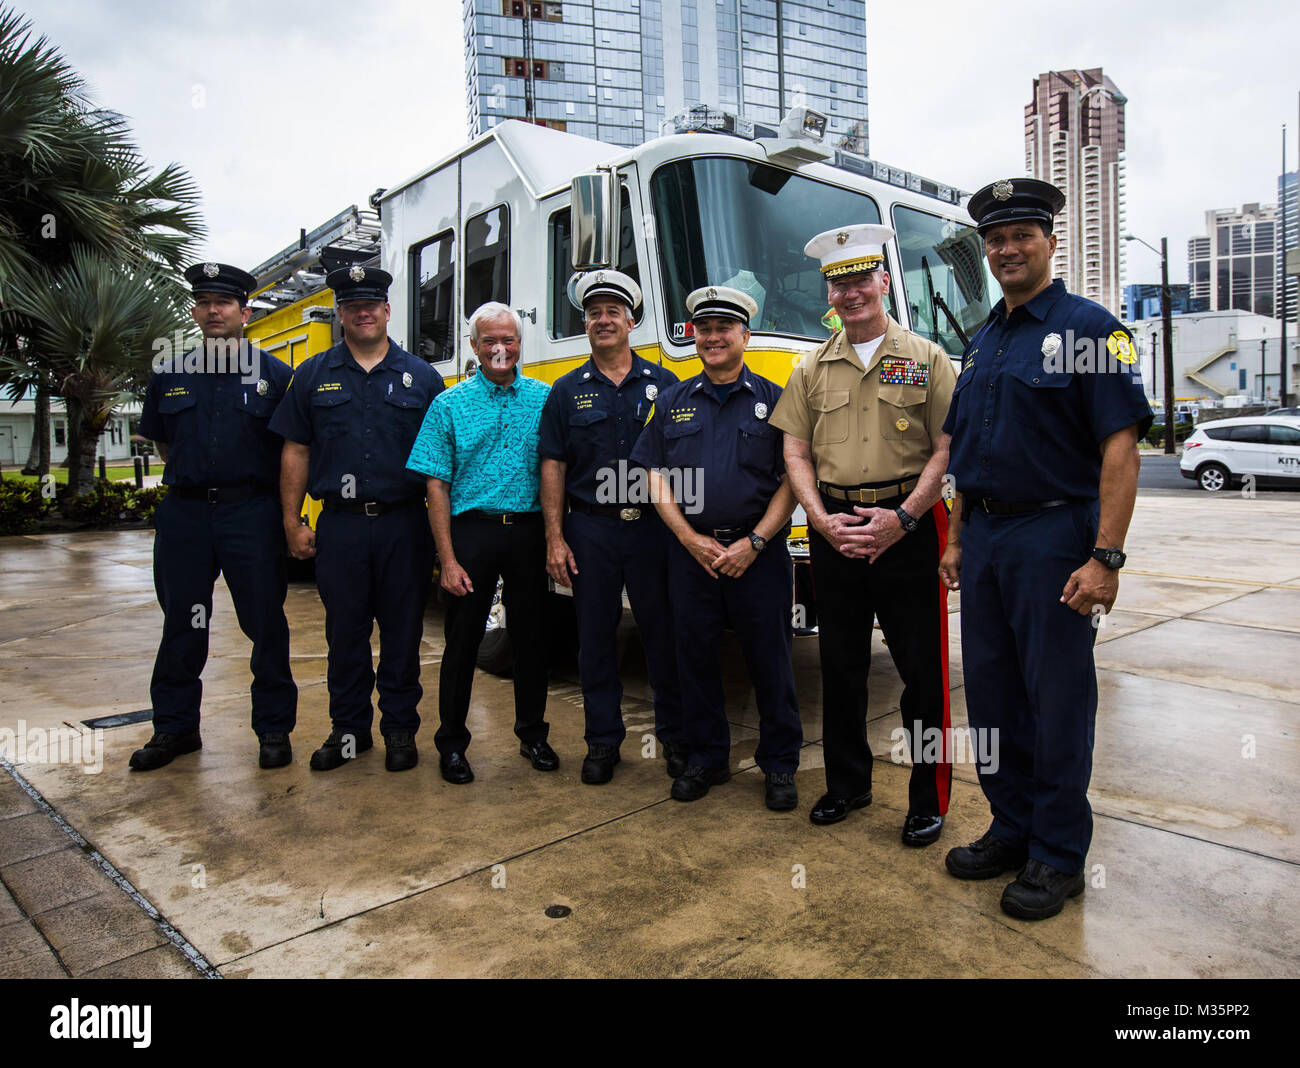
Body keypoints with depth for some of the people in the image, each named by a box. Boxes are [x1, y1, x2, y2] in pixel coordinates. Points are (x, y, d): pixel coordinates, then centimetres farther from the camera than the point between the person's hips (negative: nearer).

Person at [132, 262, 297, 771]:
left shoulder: (274, 374, 1)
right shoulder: (169, 376, 10)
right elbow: (163, 442, 21)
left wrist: (251, 486, 4)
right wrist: (192, 479, 15)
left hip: (251, 514, -3)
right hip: (184, 513, 3)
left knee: (266, 623, 1)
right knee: (182, 623, 10)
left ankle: (274, 728, 13)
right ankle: (175, 726, 23)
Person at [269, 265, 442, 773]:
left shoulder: (420, 376, 6)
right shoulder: (313, 375, 9)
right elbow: (296, 452, 9)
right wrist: (292, 522, 4)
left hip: (404, 525, -1)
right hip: (340, 526, 1)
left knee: (402, 631, 6)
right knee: (345, 630, 9)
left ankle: (400, 728, 20)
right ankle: (348, 728, 23)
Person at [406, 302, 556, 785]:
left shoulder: (545, 399, 5)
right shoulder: (450, 404, 3)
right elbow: (437, 486, -1)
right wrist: (448, 560, -8)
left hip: (528, 531, 1)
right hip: (472, 530, -1)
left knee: (530, 636, 10)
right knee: (463, 640, 6)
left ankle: (532, 733, 27)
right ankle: (451, 742, 21)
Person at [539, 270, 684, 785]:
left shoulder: (663, 383, 6)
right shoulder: (567, 391, 8)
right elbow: (553, 467, 5)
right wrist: (555, 539, -2)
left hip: (653, 527, -1)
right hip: (591, 531, 1)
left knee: (663, 632, 6)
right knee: (596, 637, 7)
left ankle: (675, 735, 21)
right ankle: (603, 740, 21)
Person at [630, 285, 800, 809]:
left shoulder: (773, 399, 4)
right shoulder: (673, 401, 11)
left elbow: (791, 480, -1)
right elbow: (657, 476, 7)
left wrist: (754, 542, -11)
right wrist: (690, 538, -5)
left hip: (759, 553, -2)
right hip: (690, 550, 2)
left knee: (769, 659, 3)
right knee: (695, 655, 8)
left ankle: (779, 765, 18)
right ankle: (706, 757, 24)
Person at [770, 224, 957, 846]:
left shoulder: (926, 358, 3)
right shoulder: (813, 368, 12)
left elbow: (946, 448, -3)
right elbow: (796, 452, 8)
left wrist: (902, 517, -15)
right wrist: (822, 519, -7)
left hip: (908, 528, -3)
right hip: (834, 529, 3)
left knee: (922, 668, 1)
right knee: (840, 665, 11)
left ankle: (929, 799, 17)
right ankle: (847, 783, 27)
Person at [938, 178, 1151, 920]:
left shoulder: (1089, 328, -6)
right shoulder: (983, 342, 15)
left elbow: (1121, 447, -14)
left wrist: (1106, 558, -21)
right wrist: (957, 540, 14)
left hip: (1053, 536, -7)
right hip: (984, 536, 7)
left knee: (1057, 702, 3)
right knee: (991, 692, 12)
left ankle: (1059, 856, 18)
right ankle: (1013, 828, 29)